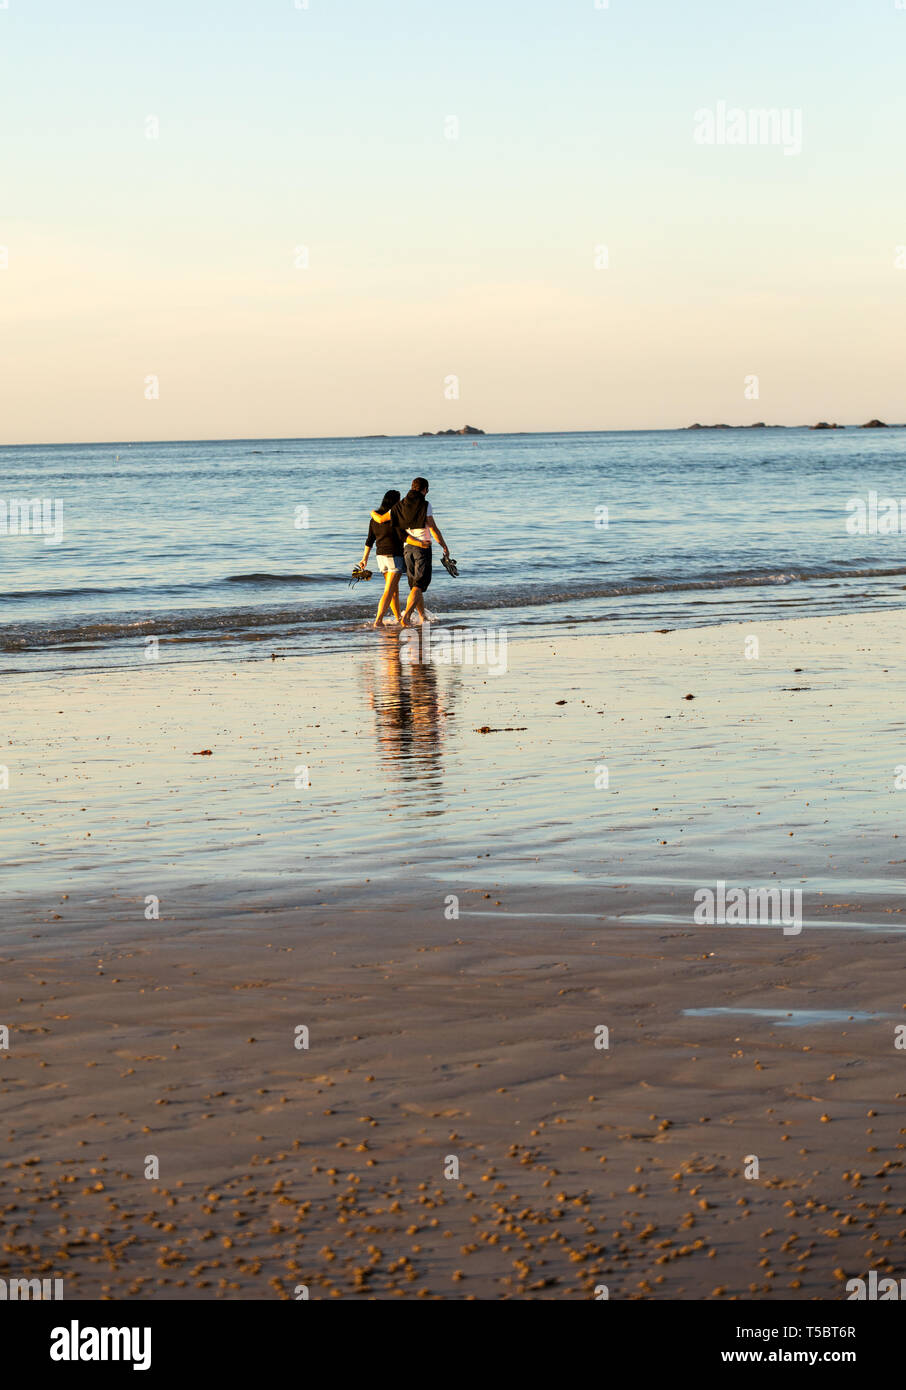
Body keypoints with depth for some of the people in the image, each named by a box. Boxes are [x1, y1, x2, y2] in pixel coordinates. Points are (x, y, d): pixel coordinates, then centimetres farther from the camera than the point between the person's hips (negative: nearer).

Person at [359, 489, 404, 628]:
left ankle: (398, 618, 29)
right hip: (395, 555, -7)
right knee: (389, 591, -8)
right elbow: (402, 536, -19)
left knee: (394, 589, 20)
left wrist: (365, 558, 16)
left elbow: (370, 540, 9)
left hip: (380, 555, 7)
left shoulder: (375, 517, 6)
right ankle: (378, 621, -18)